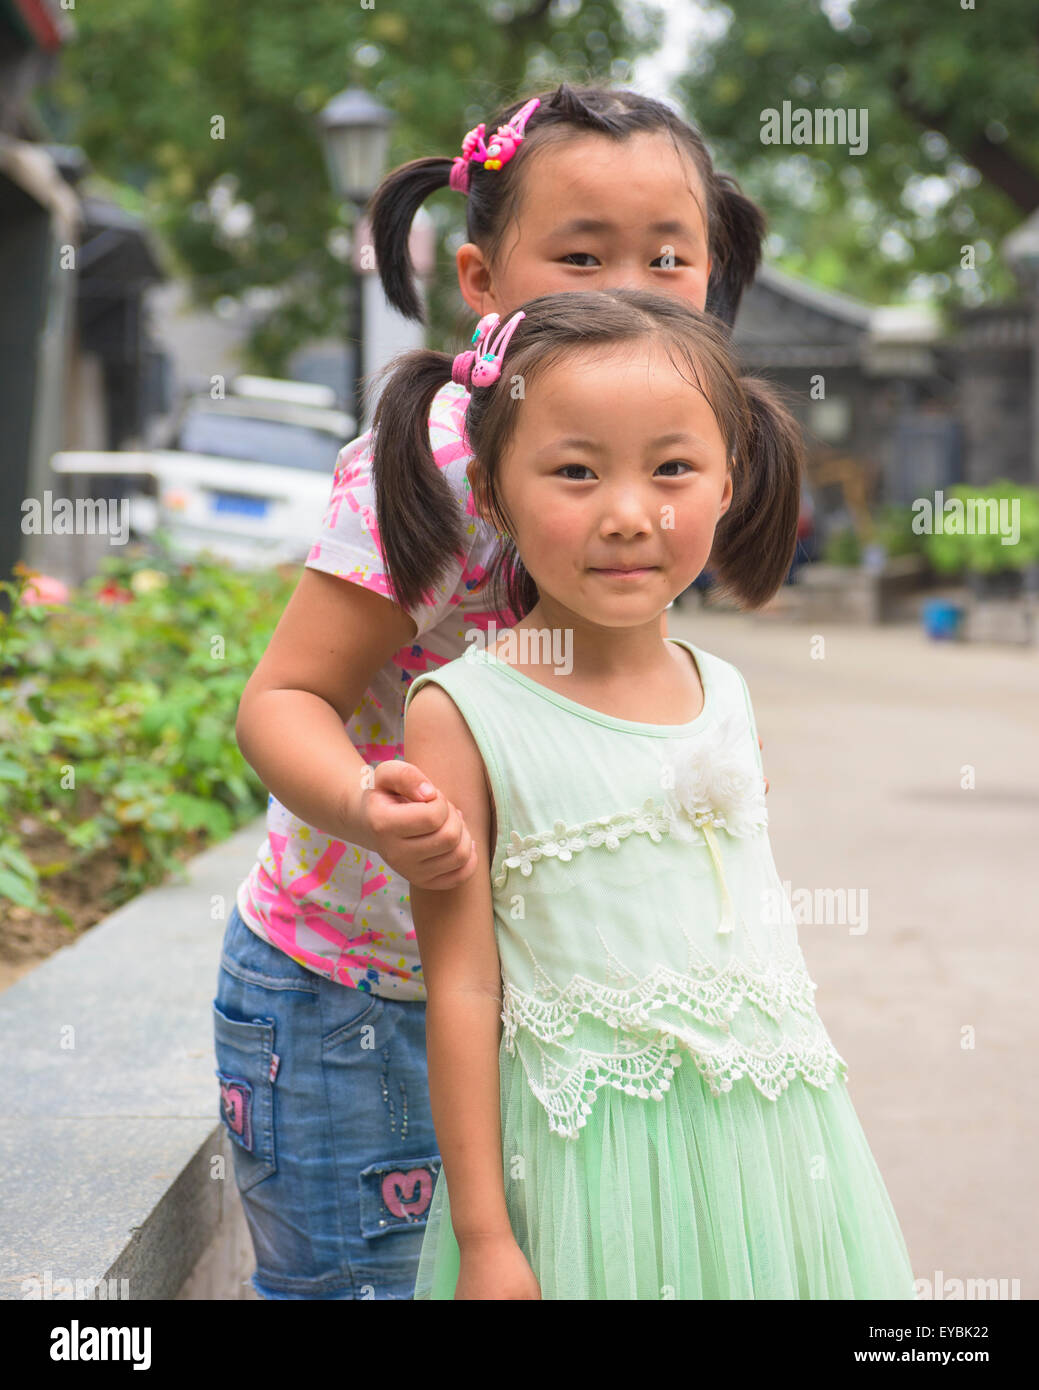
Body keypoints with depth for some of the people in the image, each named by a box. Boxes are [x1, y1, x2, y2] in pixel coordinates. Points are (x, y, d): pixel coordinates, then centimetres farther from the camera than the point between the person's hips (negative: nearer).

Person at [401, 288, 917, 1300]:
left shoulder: (726, 694, 5)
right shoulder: (462, 716, -10)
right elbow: (463, 988, -10)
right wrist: (484, 1239, -9)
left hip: (777, 1151, 5)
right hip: (589, 1168, -4)